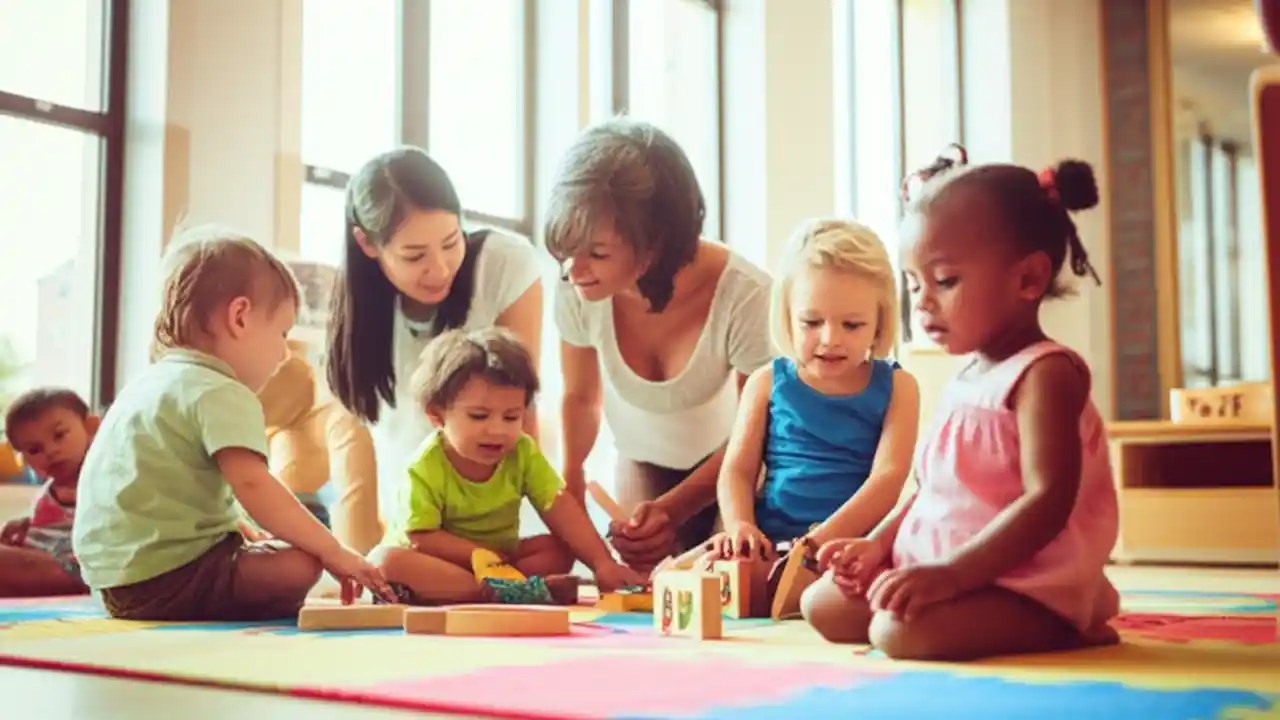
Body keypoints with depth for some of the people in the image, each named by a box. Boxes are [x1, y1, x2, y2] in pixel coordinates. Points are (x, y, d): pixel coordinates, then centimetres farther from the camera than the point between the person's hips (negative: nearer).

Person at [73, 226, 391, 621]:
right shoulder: (221, 394, -13)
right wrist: (334, 551, -19)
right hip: (162, 578, -10)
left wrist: (241, 538, 24)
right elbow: (252, 485, -24)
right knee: (297, 567, -20)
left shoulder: (153, 382, 20)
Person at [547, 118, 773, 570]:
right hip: (643, 465, 3)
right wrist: (570, 483, -16)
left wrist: (672, 510, -30)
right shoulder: (576, 293, -26)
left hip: (729, 466, -2)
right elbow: (581, 398, -2)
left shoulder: (744, 295, -36)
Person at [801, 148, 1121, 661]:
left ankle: (1065, 634, -6)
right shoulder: (966, 378, 14)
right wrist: (878, 545, 7)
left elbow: (1049, 500, -25)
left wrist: (952, 573, -31)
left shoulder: (1045, 373, -15)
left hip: (1029, 589, -10)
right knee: (823, 605, 8)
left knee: (903, 630, -32)